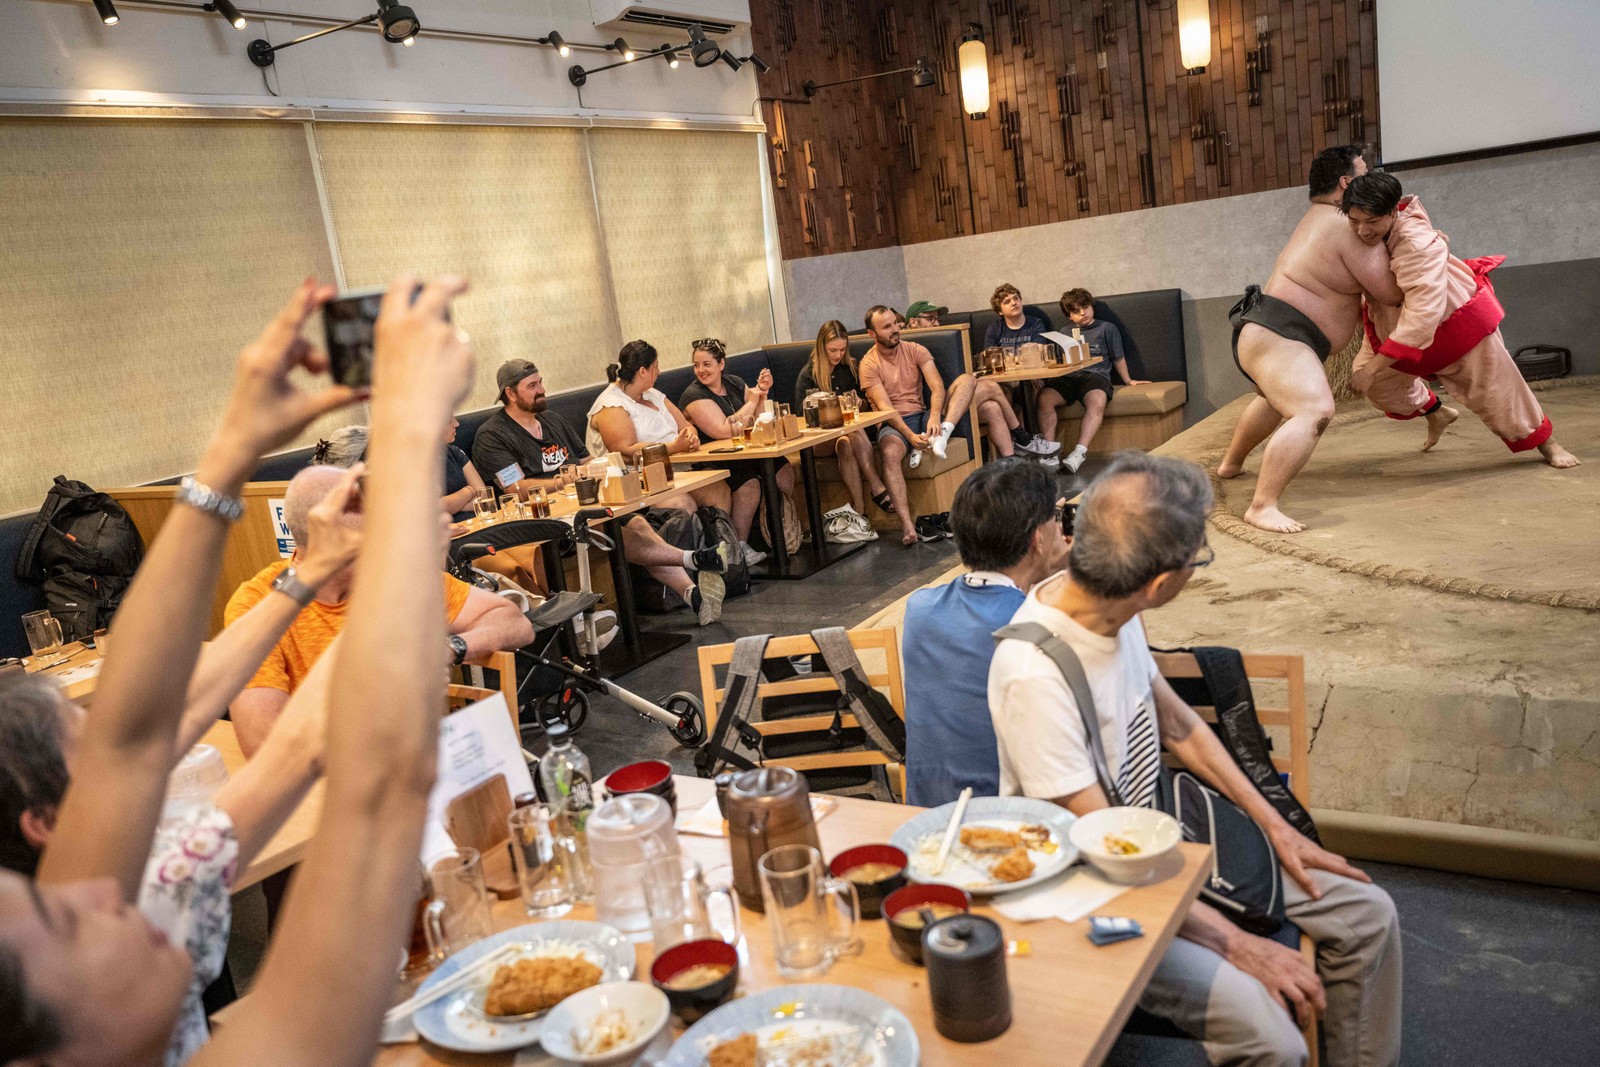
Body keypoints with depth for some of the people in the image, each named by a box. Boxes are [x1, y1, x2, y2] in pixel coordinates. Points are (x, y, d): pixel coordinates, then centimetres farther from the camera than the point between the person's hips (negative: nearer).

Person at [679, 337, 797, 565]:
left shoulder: (734, 383, 8)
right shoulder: (694, 396, -13)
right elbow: (724, 431, -24)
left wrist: (762, 393, -6)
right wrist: (752, 401, -14)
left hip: (742, 452, 7)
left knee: (784, 471, -14)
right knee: (749, 484, -31)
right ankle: (740, 548, -17)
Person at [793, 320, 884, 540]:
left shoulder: (850, 368, 12)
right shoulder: (807, 375, 0)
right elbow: (803, 415, -1)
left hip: (848, 431, 2)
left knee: (846, 445, -36)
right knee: (854, 432, -36)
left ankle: (859, 512, -45)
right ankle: (878, 489, -41)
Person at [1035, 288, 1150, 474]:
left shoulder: (1107, 328, 21)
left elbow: (1118, 357, 23)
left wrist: (1128, 380, 19)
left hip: (1096, 374, -2)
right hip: (1068, 377, 3)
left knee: (1097, 401, -39)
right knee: (1044, 397, -32)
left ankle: (1080, 452, -51)